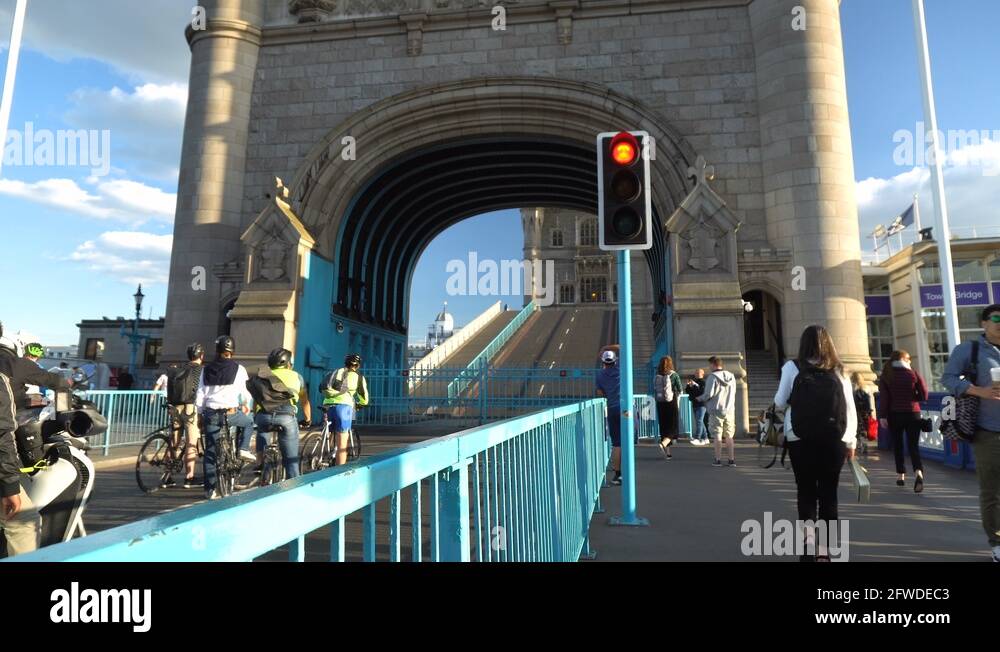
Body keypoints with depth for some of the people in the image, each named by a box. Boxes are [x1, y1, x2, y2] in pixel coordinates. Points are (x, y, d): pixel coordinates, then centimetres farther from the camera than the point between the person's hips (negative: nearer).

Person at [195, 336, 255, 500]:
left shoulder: (206, 369, 7)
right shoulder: (238, 369, -4)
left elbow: (200, 395, 6)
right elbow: (244, 393, 1)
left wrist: (201, 413, 18)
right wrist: (246, 405, 20)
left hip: (211, 414, 3)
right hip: (231, 412, -3)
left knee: (210, 453, 10)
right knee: (248, 422, 30)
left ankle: (210, 490, 12)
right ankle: (244, 449, 12)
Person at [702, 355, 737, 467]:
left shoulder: (712, 377, -13)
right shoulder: (731, 376, 6)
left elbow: (708, 394, -16)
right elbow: (733, 393, 10)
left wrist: (700, 398, 2)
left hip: (716, 410, -5)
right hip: (729, 410, 5)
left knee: (717, 437, 2)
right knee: (729, 436, 12)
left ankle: (718, 460, 5)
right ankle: (732, 460, 13)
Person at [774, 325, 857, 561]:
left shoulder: (792, 367, 0)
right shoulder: (839, 370, 6)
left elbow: (780, 403, 1)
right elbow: (850, 409, 5)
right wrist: (851, 442, 12)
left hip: (801, 439, -2)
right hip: (835, 440, 2)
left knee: (806, 491, 11)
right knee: (828, 493, 12)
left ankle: (809, 533, -11)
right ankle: (824, 549, 15)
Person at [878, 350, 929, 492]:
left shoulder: (885, 376, 0)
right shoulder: (914, 374, -1)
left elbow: (883, 398, -6)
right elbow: (924, 395, -3)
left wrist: (883, 416, -6)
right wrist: (911, 396, 16)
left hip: (894, 414, 1)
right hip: (913, 413, 0)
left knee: (897, 445, 12)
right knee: (913, 445, 0)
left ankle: (901, 476, 17)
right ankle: (919, 473, -21)